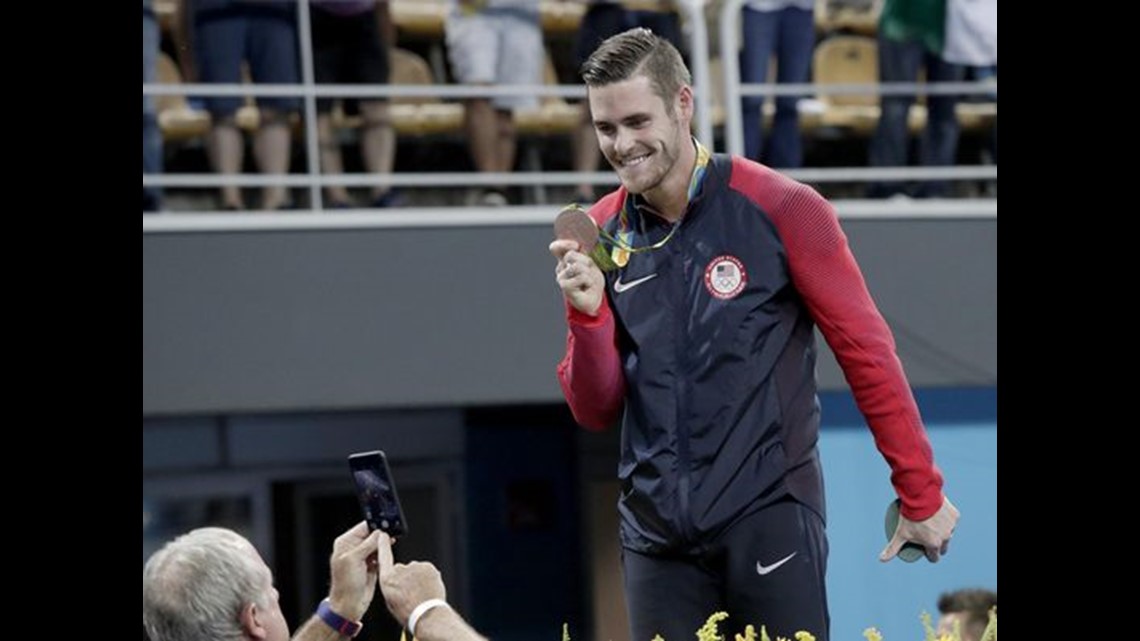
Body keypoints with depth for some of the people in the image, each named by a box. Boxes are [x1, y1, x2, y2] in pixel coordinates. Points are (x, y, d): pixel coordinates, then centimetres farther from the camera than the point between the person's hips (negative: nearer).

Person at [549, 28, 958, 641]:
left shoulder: (781, 209, -6)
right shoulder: (597, 237, 6)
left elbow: (867, 353, -2)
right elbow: (595, 412, 8)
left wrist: (921, 495, 0)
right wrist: (587, 314, -10)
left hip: (769, 516, -4)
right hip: (656, 533, 4)